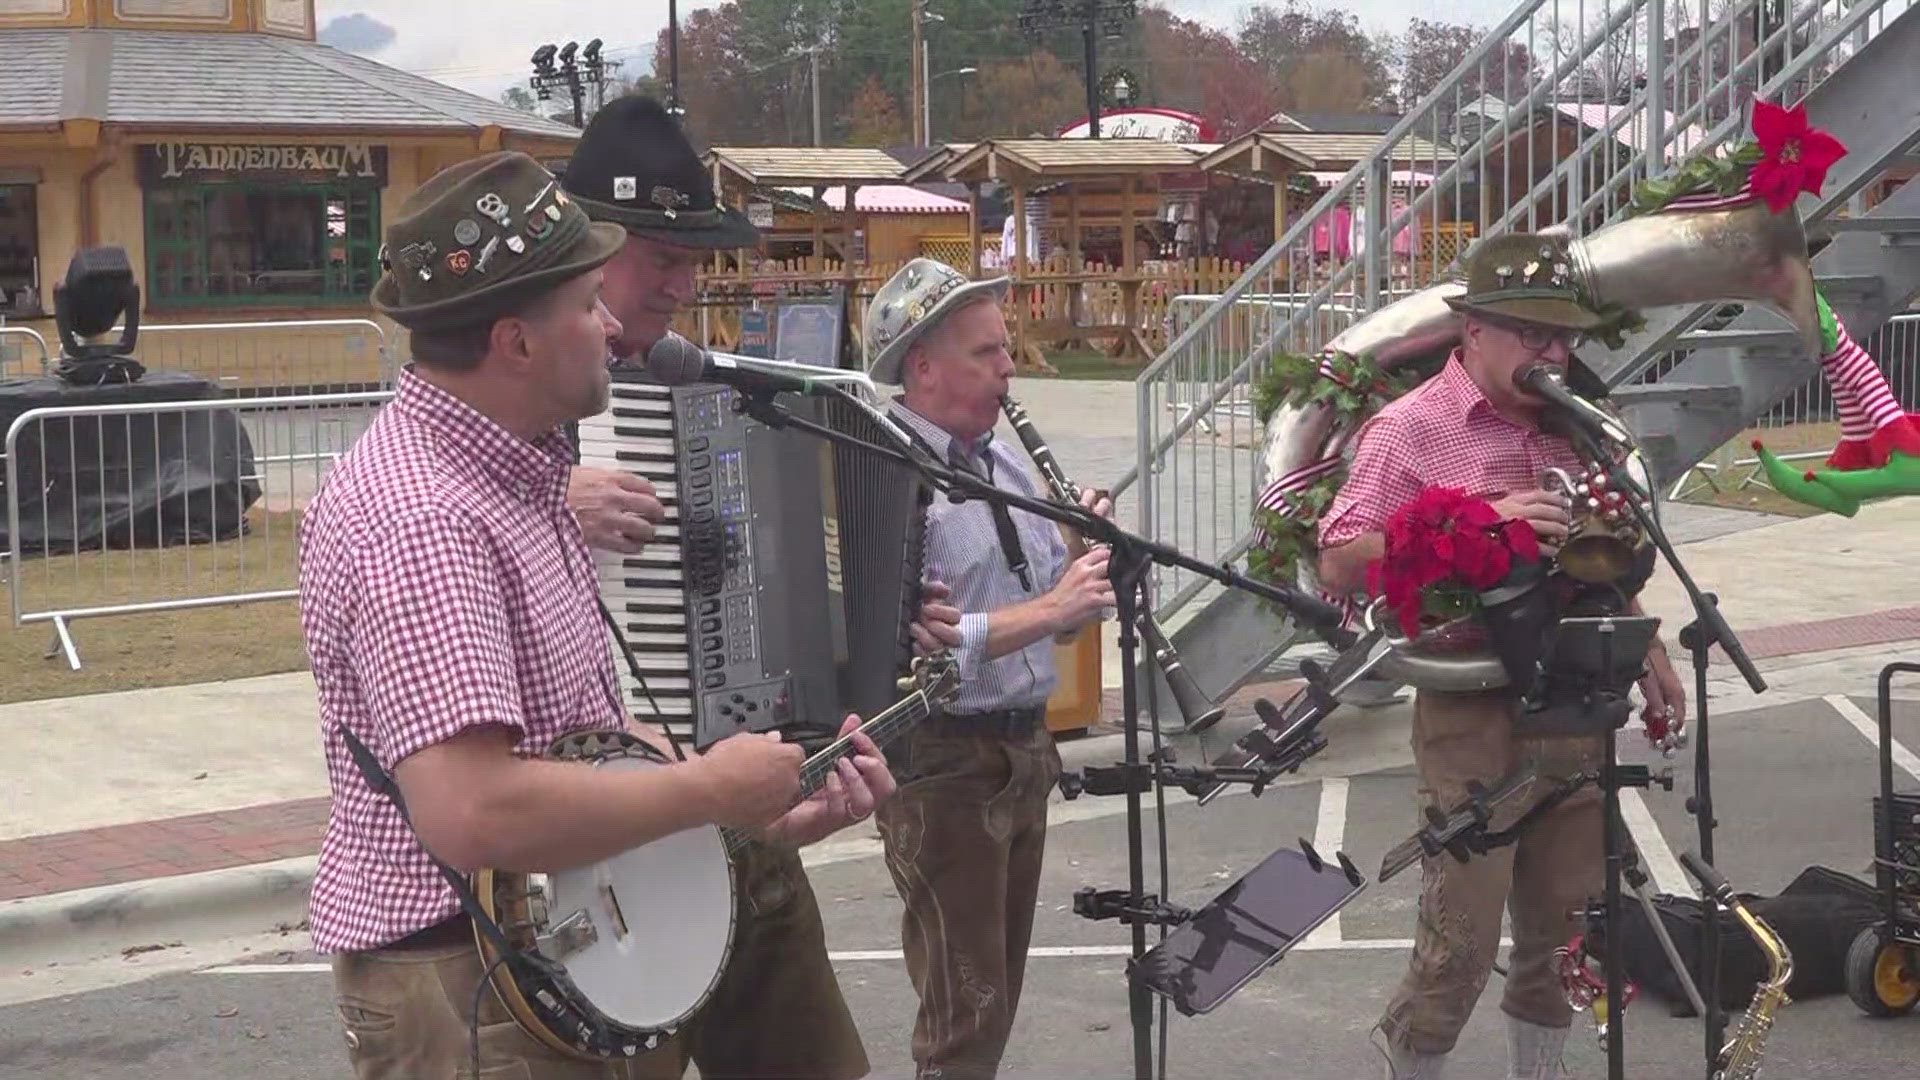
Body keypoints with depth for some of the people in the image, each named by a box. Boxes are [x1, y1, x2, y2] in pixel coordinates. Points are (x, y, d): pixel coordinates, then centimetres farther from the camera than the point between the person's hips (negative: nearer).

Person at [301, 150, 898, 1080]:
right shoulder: (418, 522, -25)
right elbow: (472, 813, -35)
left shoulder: (516, 474, 8)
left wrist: (752, 806, 5)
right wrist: (708, 789, -23)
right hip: (459, 987, -10)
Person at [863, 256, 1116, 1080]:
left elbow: (1062, 617, 13)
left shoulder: (1008, 461, 9)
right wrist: (1044, 609, -26)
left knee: (1001, 989, 19)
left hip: (1026, 749, 8)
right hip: (940, 763, -8)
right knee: (967, 1013, 1)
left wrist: (1081, 553, -6)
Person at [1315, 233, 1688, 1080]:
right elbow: (1339, 563, -17)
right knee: (1462, 940, -3)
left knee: (1565, 928, 14)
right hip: (1474, 717, -6)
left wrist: (1647, 650, 20)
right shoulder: (1411, 428, -9)